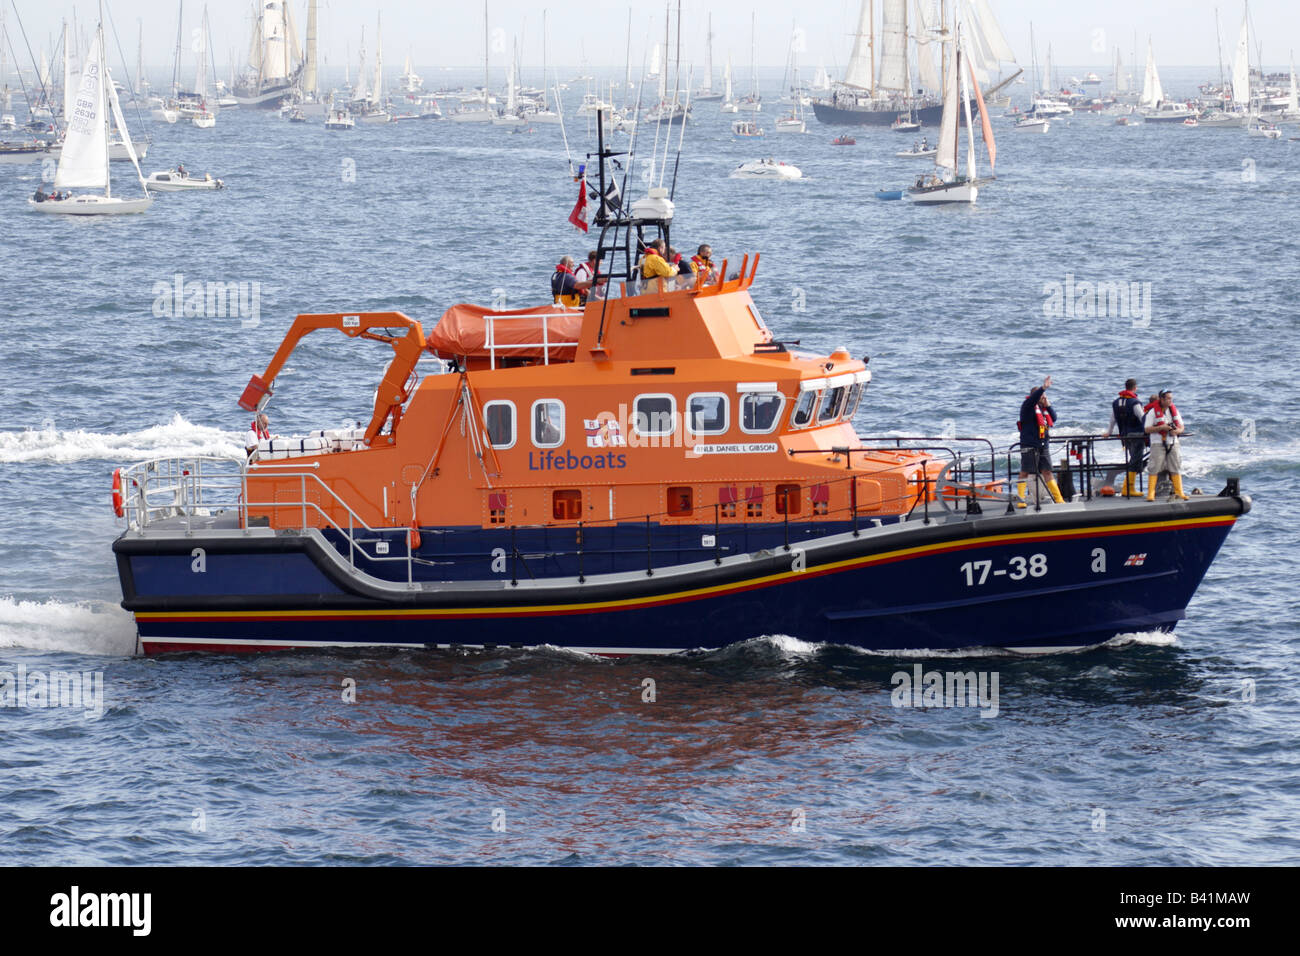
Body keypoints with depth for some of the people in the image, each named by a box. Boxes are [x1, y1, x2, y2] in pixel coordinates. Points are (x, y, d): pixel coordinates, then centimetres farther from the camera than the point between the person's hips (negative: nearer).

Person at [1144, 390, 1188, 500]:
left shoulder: (1174, 410, 10)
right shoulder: (1153, 412, -6)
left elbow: (1181, 427, 14)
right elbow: (1147, 429, -9)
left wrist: (1177, 431, -9)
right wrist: (1161, 427, -20)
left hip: (1173, 442, 5)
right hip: (1158, 444, -5)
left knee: (1176, 468, 2)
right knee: (1154, 468, -9)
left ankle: (1179, 492, 7)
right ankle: (1150, 494, -7)